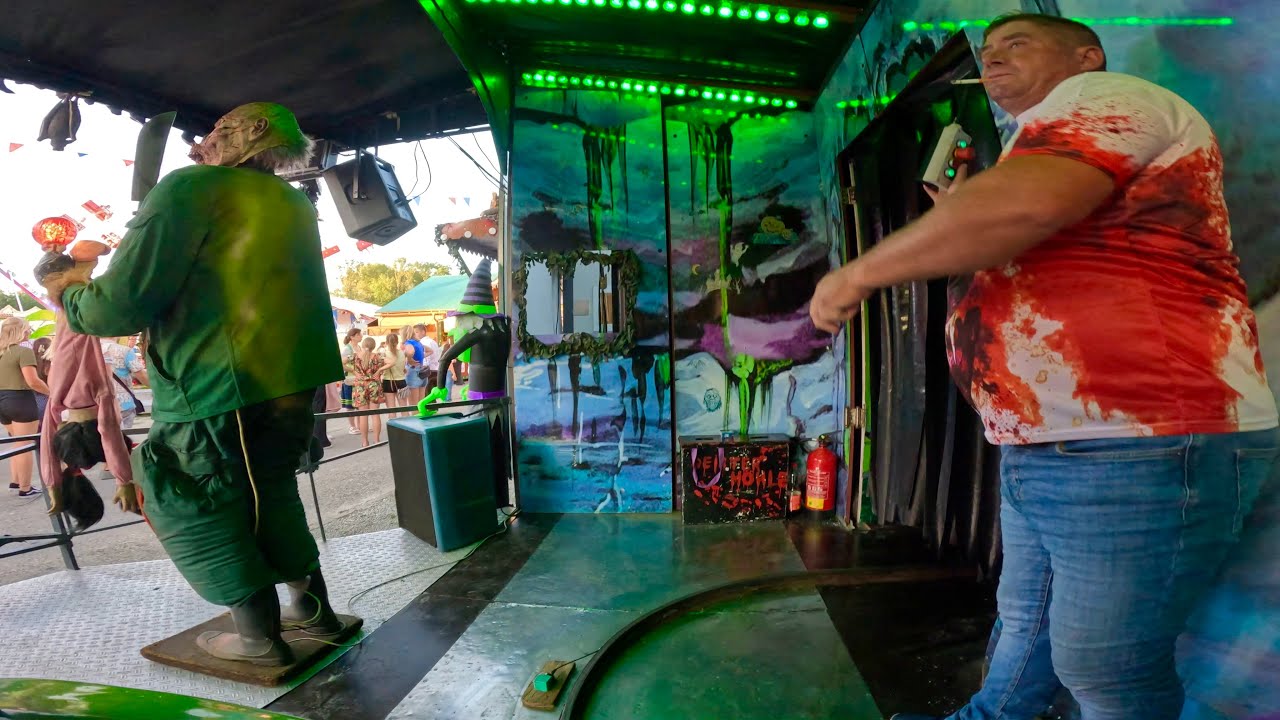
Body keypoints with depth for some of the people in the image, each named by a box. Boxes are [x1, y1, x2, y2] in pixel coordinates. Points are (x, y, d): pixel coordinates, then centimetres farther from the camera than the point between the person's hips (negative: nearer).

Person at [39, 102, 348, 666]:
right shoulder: (295, 204, 14)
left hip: (218, 392, -7)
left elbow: (121, 305, -12)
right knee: (268, 493, 21)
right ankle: (313, 609, 29)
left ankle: (260, 638, 17)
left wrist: (69, 296, 9)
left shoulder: (191, 188, -9)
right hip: (293, 383, 7)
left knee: (190, 510, 11)